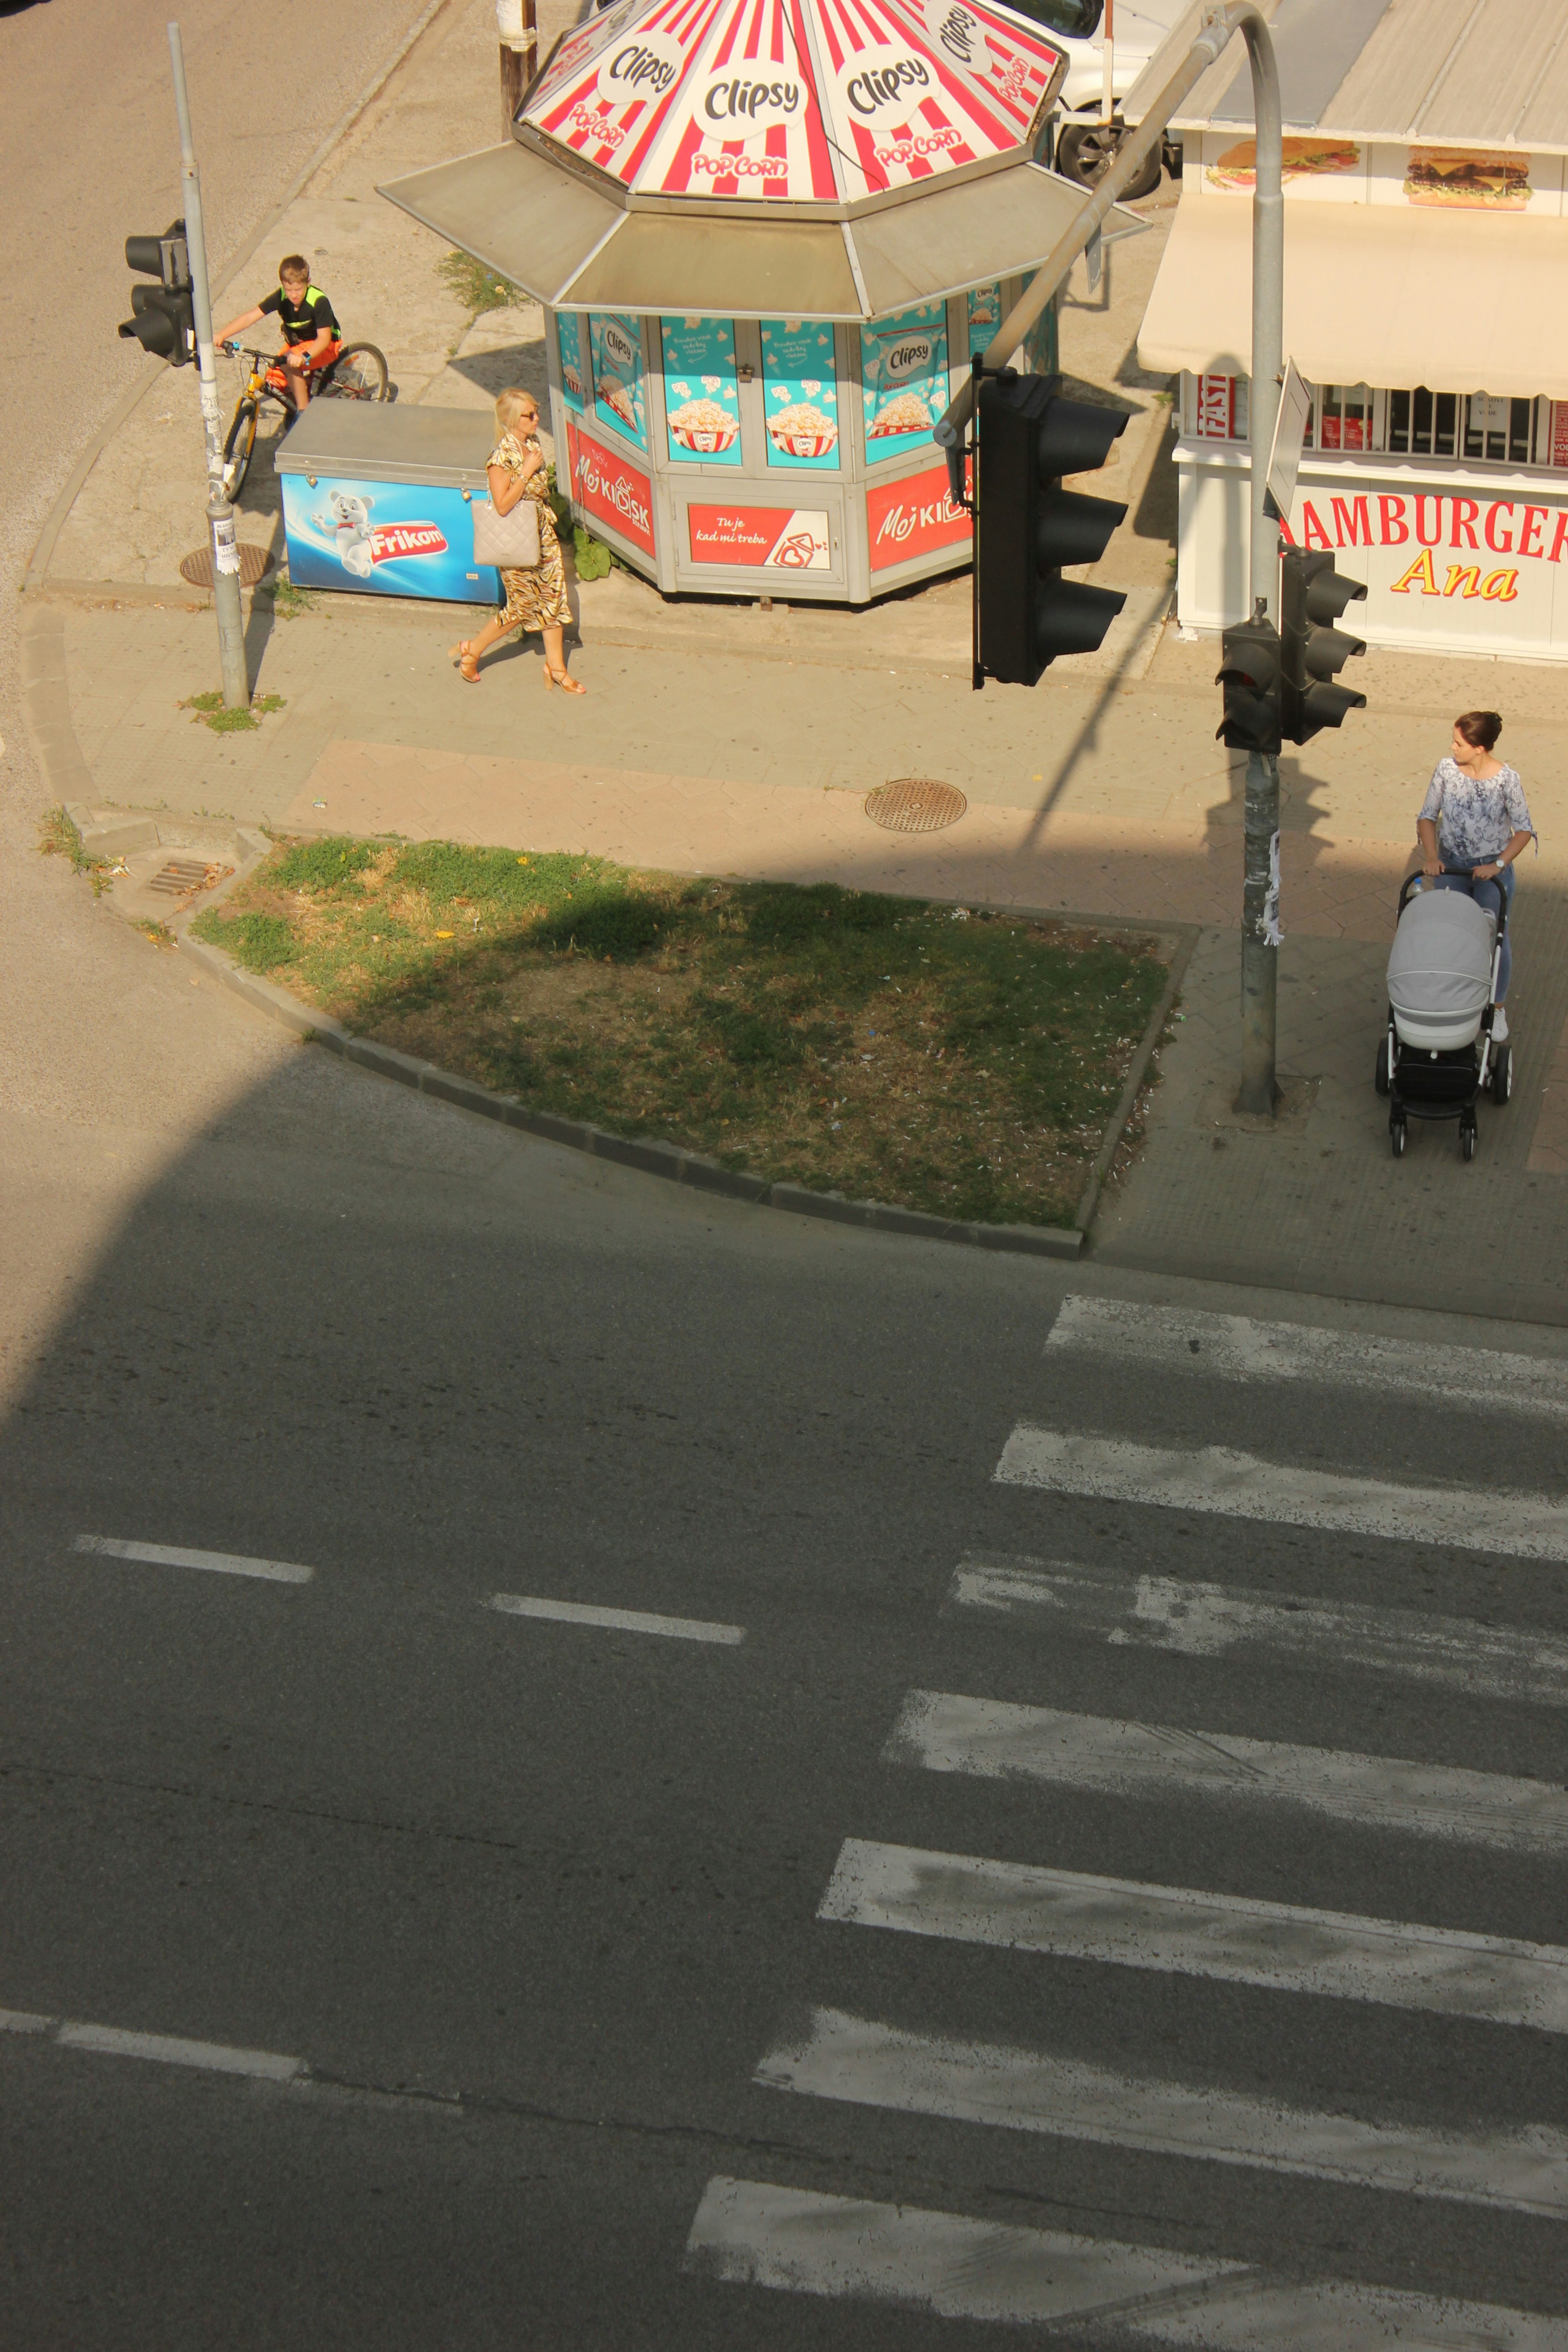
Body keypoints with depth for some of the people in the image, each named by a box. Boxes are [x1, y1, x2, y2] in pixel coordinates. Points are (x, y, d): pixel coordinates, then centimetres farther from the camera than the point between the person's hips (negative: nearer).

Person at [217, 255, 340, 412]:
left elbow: (324, 338, -36)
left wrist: (304, 357, -56)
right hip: (297, 343, 6)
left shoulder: (319, 301, -30)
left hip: (325, 346, -6)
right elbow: (250, 317, -22)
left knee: (291, 363, -32)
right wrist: (221, 336, -36)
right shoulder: (281, 296, -18)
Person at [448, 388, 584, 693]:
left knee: (553, 599, 9)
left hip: (543, 533, 7)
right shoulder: (502, 456, -24)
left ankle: (556, 666, 21)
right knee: (523, 606, 5)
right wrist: (528, 471, -27)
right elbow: (503, 505, -28)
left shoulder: (532, 444, 1)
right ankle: (471, 651, 23)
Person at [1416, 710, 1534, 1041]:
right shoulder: (1446, 769, -12)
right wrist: (1431, 856, -17)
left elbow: (1524, 829, -11)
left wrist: (1498, 864, -21)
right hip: (1451, 865, 2)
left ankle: (1497, 1008, 20)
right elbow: (1427, 816, -4)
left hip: (1492, 868, -2)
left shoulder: (1507, 779, -18)